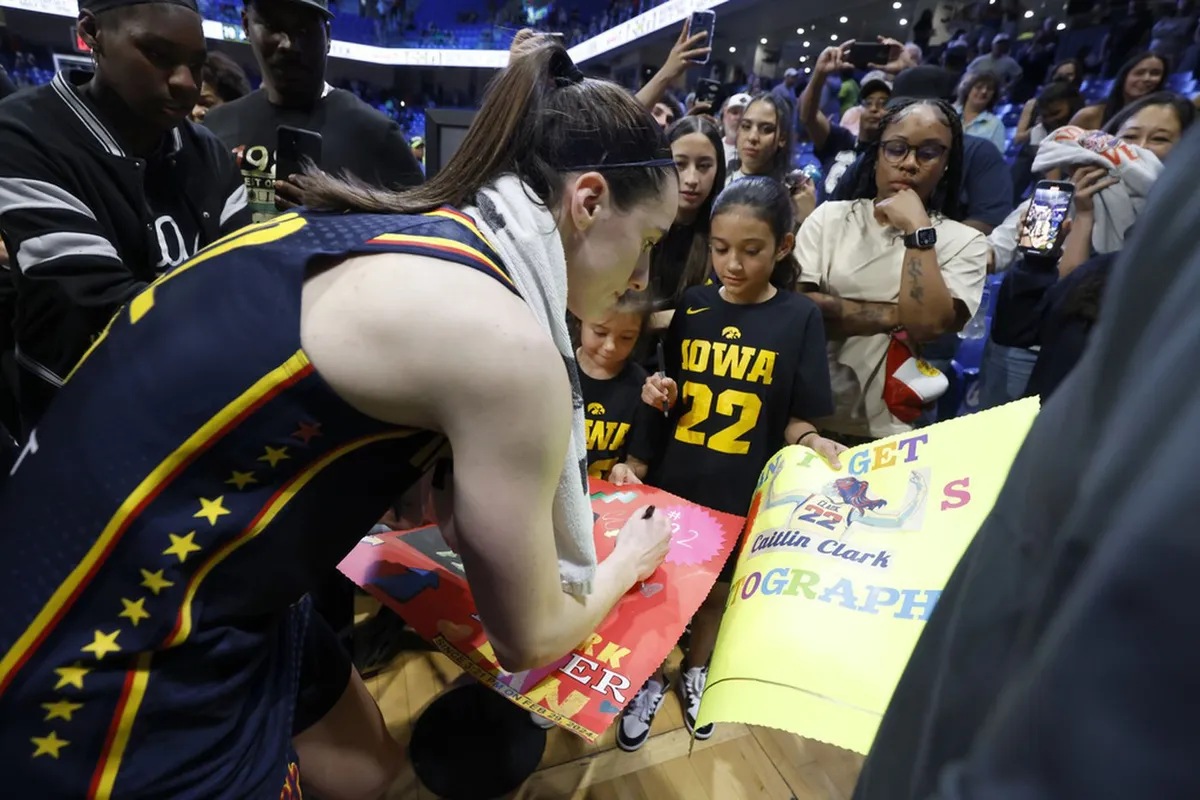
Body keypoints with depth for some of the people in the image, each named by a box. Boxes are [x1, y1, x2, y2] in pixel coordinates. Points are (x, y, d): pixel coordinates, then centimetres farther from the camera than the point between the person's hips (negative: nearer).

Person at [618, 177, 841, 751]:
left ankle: (695, 672, 48)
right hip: (671, 480, 2)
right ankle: (649, 678, 41)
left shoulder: (799, 318, -9)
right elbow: (673, 396, 6)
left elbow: (794, 417, -6)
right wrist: (661, 393, -14)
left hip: (742, 491, -1)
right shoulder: (690, 307, -3)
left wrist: (811, 441, -25)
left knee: (717, 589, 20)